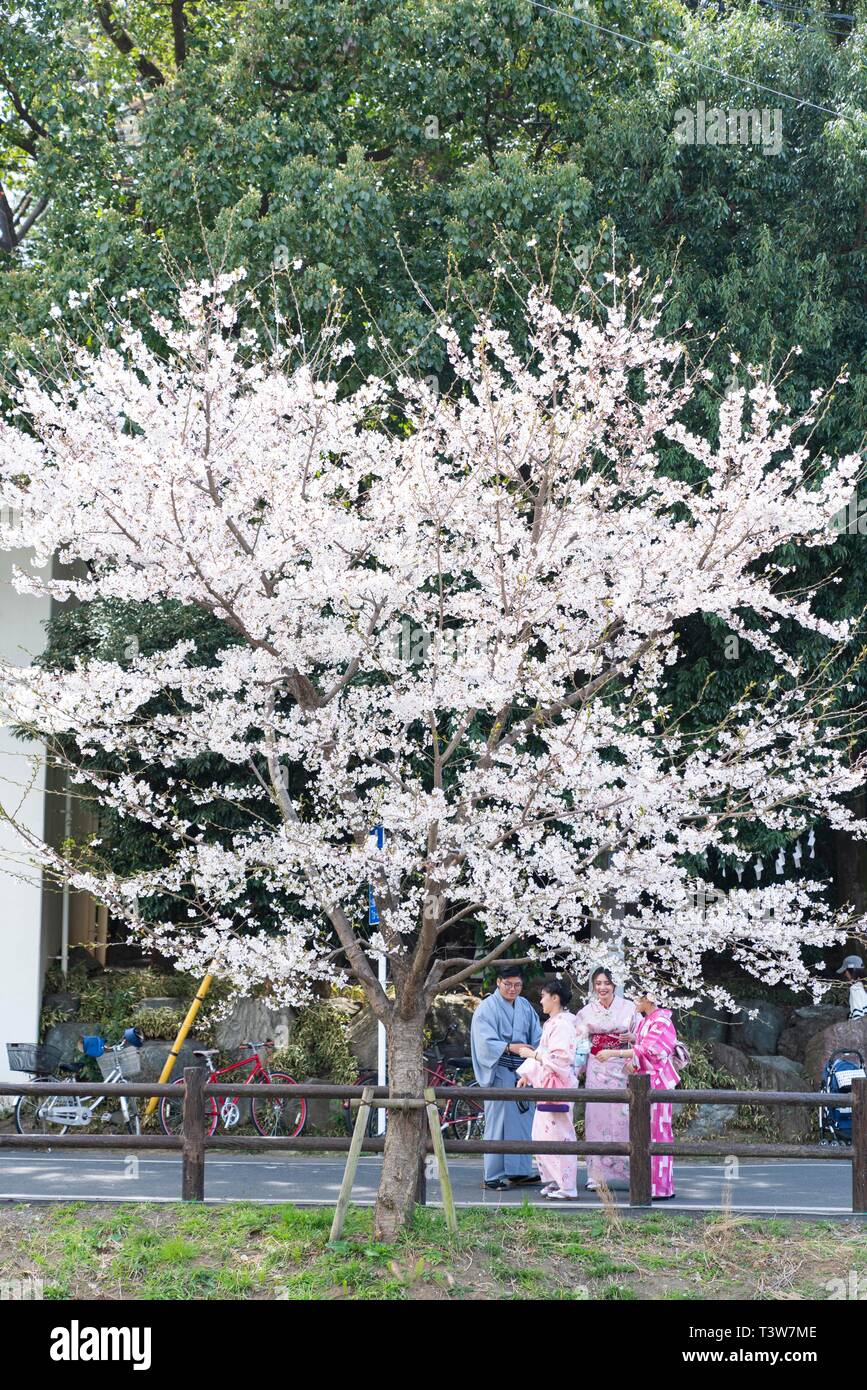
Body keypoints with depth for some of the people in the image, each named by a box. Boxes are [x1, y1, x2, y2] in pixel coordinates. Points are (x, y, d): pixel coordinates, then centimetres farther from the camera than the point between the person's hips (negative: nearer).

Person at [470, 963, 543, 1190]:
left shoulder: (525, 1007, 13)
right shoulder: (487, 1008, -6)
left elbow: (537, 1037, 9)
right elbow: (485, 1042, -16)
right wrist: (509, 1047, -31)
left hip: (522, 1072, 6)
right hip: (499, 1073, -6)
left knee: (523, 1120, 9)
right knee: (498, 1123, -6)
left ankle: (520, 1171, 18)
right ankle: (493, 1176, -2)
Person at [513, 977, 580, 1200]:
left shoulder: (562, 1025, -16)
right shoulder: (552, 1023, 16)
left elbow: (559, 1059, -23)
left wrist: (531, 1054, -15)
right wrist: (527, 1074, 17)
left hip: (557, 1087, -10)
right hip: (546, 1087, 10)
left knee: (559, 1135, -6)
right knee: (541, 1135, 13)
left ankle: (566, 1187, -1)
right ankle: (553, 1180, 21)